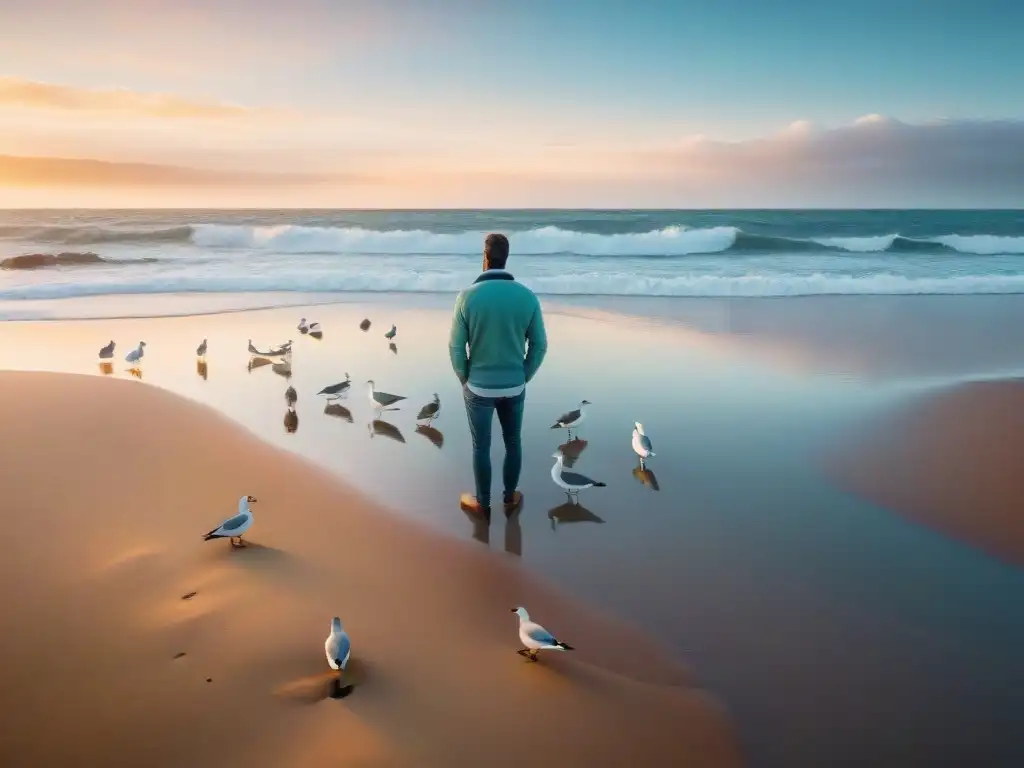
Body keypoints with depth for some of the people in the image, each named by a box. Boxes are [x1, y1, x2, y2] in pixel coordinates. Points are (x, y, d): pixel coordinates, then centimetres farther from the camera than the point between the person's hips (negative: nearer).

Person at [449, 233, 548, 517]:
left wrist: (465, 379, 6)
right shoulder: (527, 296, -9)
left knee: (481, 446, 14)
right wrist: (523, 378, 9)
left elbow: (456, 347, -10)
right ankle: (510, 498, 36)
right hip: (514, 387, 2)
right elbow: (539, 346, -4)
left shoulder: (468, 296, -15)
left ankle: (483, 503, 30)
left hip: (479, 387, -2)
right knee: (513, 442, 21)